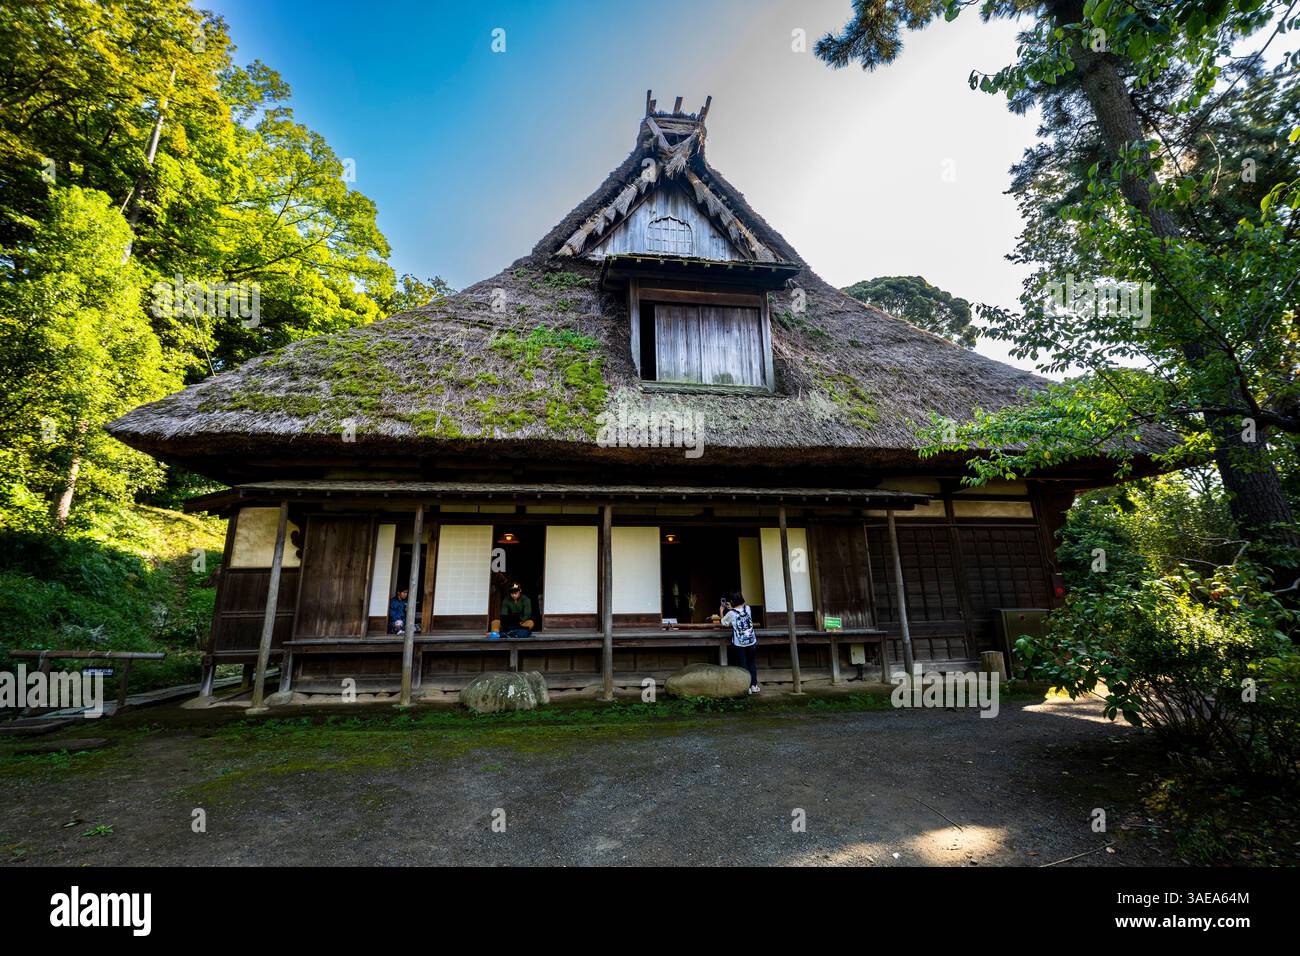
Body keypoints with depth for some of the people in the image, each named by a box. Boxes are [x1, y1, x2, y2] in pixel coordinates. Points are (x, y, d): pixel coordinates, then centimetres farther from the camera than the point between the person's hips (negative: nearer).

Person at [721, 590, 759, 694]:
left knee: (743, 665, 7)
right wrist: (731, 608, 23)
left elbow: (723, 623, 6)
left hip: (739, 644, -3)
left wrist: (721, 612, 18)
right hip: (751, 641, 3)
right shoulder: (748, 608, -3)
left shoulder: (731, 613, -12)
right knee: (752, 663, 17)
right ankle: (754, 685, 20)